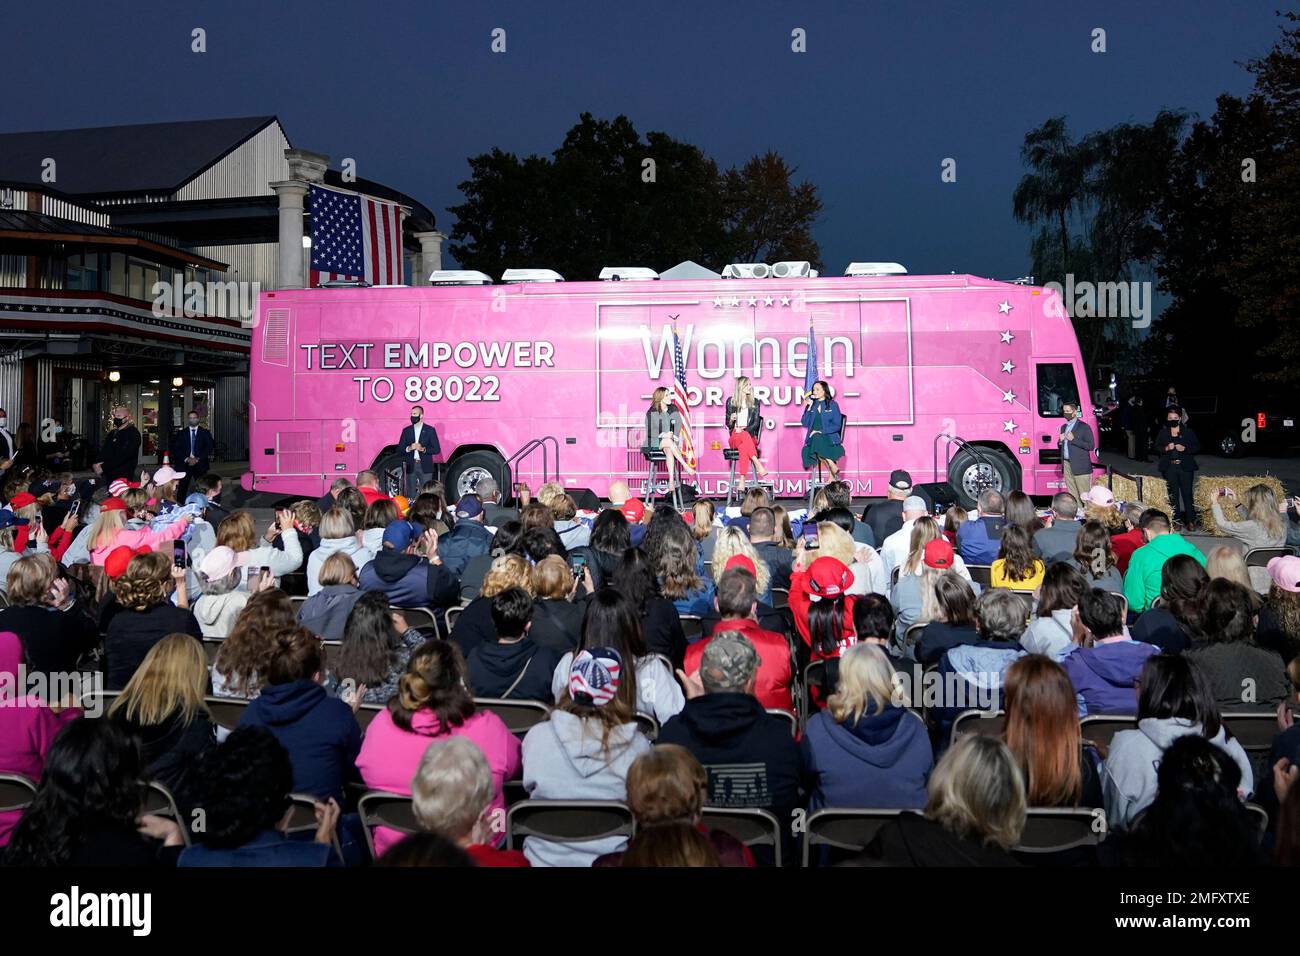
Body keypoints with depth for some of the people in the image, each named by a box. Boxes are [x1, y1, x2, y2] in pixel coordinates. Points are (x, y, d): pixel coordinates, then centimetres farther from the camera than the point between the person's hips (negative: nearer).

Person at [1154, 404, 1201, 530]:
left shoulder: (1188, 432, 2)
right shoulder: (1163, 433, 8)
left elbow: (1197, 446, 2)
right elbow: (1156, 447, 7)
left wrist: (1184, 448, -14)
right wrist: (1166, 448, -12)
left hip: (1185, 467, -2)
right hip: (1170, 468, 2)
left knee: (1187, 493, -3)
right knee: (1173, 494, 6)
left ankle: (1190, 520, 4)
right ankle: (1176, 520, 13)